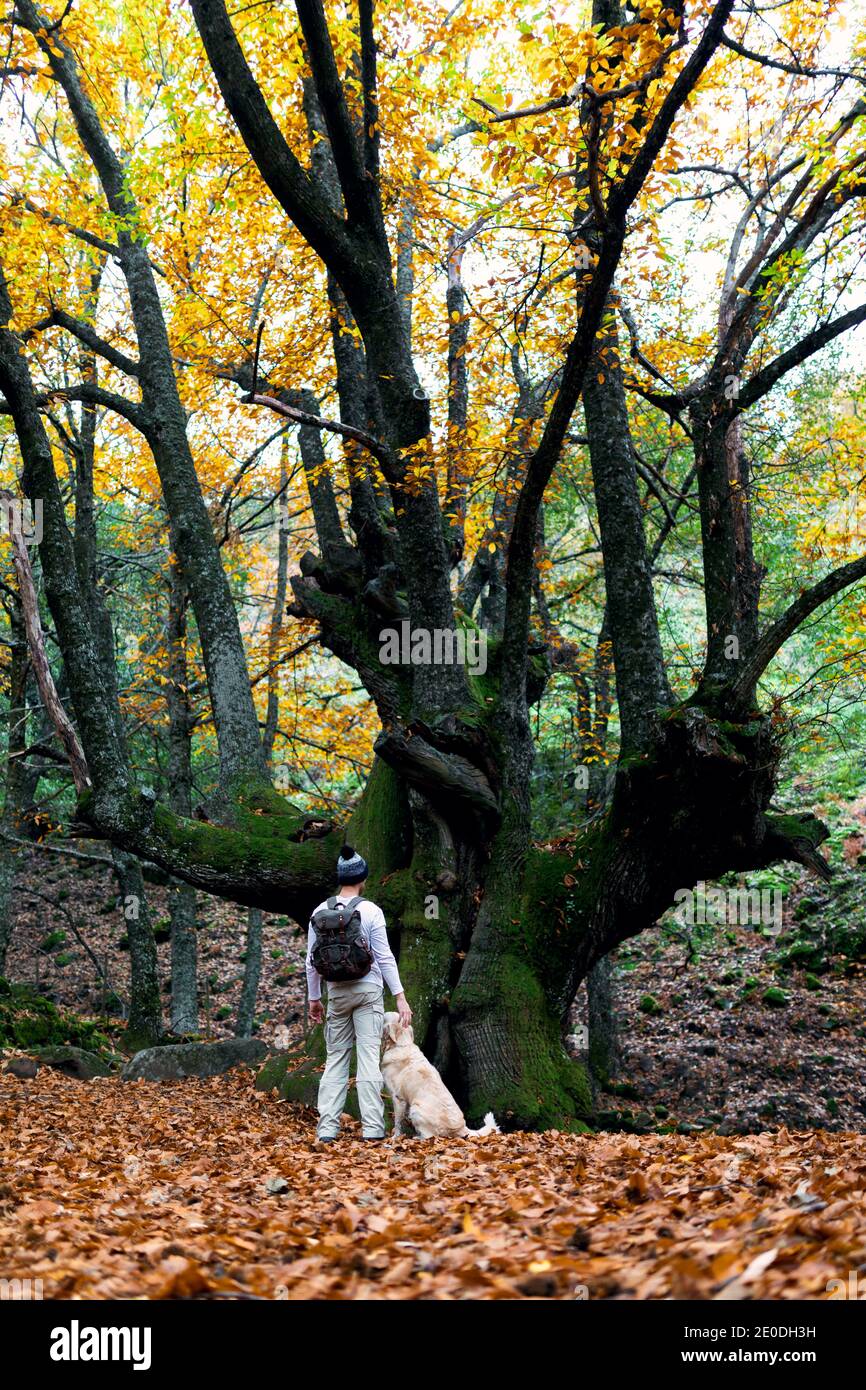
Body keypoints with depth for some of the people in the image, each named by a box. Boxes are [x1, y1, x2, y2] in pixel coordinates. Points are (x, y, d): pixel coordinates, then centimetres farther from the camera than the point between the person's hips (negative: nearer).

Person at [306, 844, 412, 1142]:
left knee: (336, 1059, 8)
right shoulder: (371, 911, -7)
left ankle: (327, 1128, 3)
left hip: (337, 992, 3)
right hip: (368, 990, -3)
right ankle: (372, 1127, -4)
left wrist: (314, 998, 15)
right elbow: (385, 957, -8)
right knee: (369, 1057, -2)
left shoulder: (321, 911, 2)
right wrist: (400, 998, -5)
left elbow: (312, 961, 5)